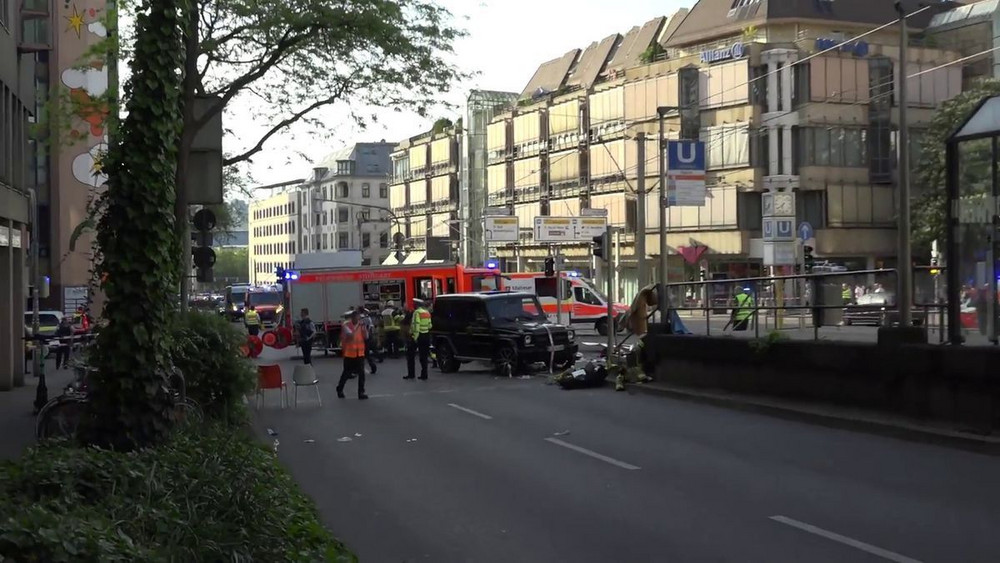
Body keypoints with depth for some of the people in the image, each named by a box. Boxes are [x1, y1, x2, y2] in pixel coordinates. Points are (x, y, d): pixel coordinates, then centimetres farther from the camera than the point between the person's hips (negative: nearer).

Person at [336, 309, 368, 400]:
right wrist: (357, 327, -22)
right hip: (349, 353, -3)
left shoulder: (361, 325, 5)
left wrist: (363, 327, -13)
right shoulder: (346, 325, -9)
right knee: (347, 373, 7)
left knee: (361, 373, -3)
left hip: (360, 353, 3)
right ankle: (339, 389, 27)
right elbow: (351, 336, -23)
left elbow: (366, 337, -2)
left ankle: (361, 392, 1)